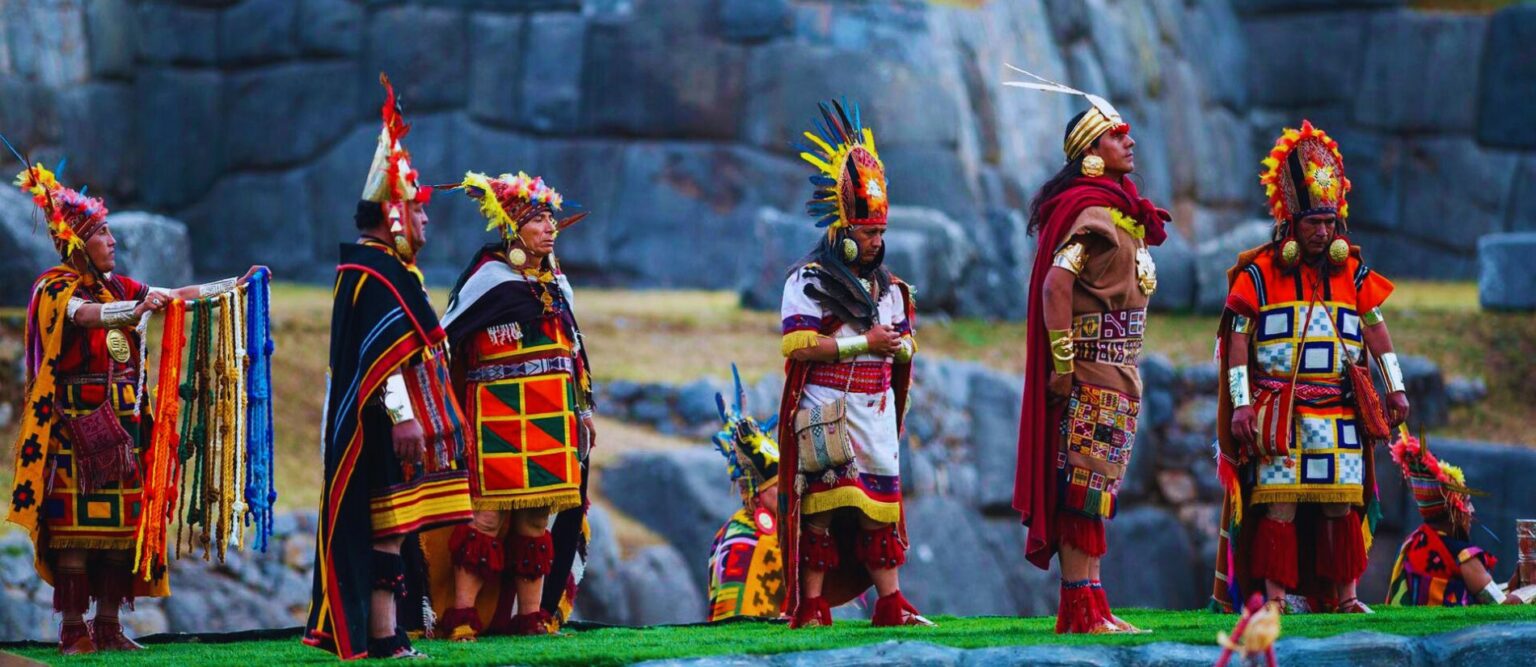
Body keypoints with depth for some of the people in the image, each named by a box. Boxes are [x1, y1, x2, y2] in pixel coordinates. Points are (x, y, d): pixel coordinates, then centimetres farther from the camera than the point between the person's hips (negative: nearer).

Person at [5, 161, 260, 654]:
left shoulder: (117, 288, 16)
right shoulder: (57, 289, -5)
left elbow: (179, 295, 16)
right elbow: (86, 315, -26)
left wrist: (236, 284, 10)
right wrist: (138, 309, -43)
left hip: (121, 422, 7)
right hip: (76, 422, -7)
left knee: (121, 521, 3)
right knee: (78, 523, -10)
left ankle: (108, 623, 8)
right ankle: (73, 629, -9)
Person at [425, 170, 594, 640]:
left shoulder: (557, 285, 17)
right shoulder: (491, 277, -5)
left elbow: (574, 353, 23)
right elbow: (442, 337, -7)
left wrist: (583, 410, 21)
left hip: (550, 420, 7)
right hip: (500, 417, -7)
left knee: (537, 517, 6)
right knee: (490, 515, -11)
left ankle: (533, 615, 9)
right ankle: (461, 615, -9)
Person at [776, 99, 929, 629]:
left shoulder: (889, 288, 19)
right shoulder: (808, 281, -2)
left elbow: (906, 342, 22)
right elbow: (798, 345, -13)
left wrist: (899, 346, -4)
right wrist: (864, 344, -13)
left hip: (875, 411, 6)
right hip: (825, 413, -6)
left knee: (880, 505, 4)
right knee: (821, 506, -6)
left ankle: (890, 603, 6)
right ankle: (811, 606, -4)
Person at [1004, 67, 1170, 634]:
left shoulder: (1120, 212, 17)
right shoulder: (1096, 213, -14)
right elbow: (1055, 284, -23)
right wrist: (1063, 362, -24)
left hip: (1115, 373, 10)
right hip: (1095, 373, -10)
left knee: (1090, 492, 10)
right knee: (1085, 487, -9)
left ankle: (1085, 606, 13)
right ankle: (1083, 611, -10)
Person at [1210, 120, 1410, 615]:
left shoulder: (1353, 273, 11)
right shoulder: (1259, 274, 0)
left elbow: (1374, 328, 16)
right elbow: (1237, 339, -2)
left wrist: (1395, 388, 12)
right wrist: (1241, 403, -9)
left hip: (1340, 410, 3)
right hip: (1279, 406, -3)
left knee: (1343, 501, 1)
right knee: (1280, 500, -8)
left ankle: (1345, 595, 5)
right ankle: (1276, 595, -7)